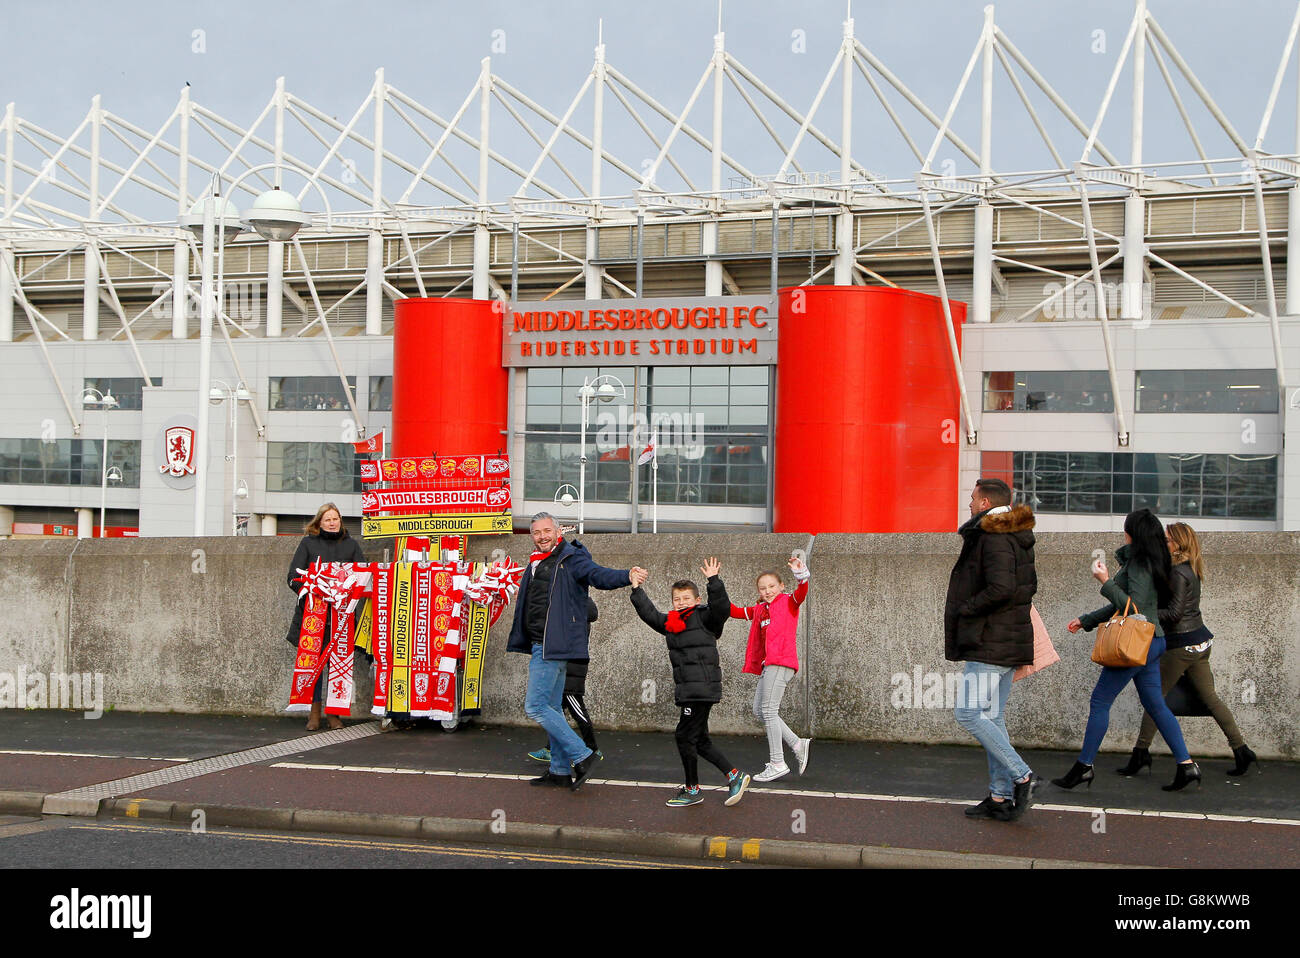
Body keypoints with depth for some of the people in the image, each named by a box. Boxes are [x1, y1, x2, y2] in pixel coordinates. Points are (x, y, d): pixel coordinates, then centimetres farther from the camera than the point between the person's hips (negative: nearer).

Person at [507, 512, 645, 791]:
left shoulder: (571, 558, -11)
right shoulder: (536, 564, 16)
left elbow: (598, 575, -28)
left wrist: (626, 576, -46)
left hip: (554, 646, -9)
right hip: (541, 646, 9)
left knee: (535, 706, -11)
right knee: (551, 708, 14)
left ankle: (581, 755, -5)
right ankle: (560, 770, 22)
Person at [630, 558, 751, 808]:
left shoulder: (703, 617, -5)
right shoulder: (671, 623, 15)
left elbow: (721, 607, -21)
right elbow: (649, 614, 18)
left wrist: (713, 581, -30)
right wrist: (637, 590, 11)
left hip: (702, 687, -8)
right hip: (687, 690, 8)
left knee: (685, 736, -5)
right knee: (700, 740, 11)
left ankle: (692, 789, 6)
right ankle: (734, 776, 20)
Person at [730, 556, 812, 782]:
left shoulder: (787, 602, 2)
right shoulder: (760, 609, 22)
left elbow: (801, 593, -18)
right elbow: (736, 612, 27)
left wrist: (801, 575, -37)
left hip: (781, 661, -8)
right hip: (768, 664, 8)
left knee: (769, 710, -10)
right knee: (759, 711, 7)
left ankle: (777, 764, -7)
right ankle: (797, 744, 11)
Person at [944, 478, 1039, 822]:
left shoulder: (994, 539, -15)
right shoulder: (1018, 539, 16)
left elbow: (1001, 588, -27)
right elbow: (1029, 585, 24)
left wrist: (965, 609, -14)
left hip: (990, 642, -10)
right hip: (1008, 641, 10)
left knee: (968, 713, -9)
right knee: (992, 717, 11)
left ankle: (1021, 775, -9)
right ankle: (1001, 798, 12)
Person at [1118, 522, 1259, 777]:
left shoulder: (1178, 573, -16)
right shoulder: (1190, 570, 12)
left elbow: (1174, 613, -20)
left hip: (1182, 644, -9)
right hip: (1200, 642, 9)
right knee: (1209, 697, 10)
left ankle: (1141, 752, 1)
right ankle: (1241, 749, 9)